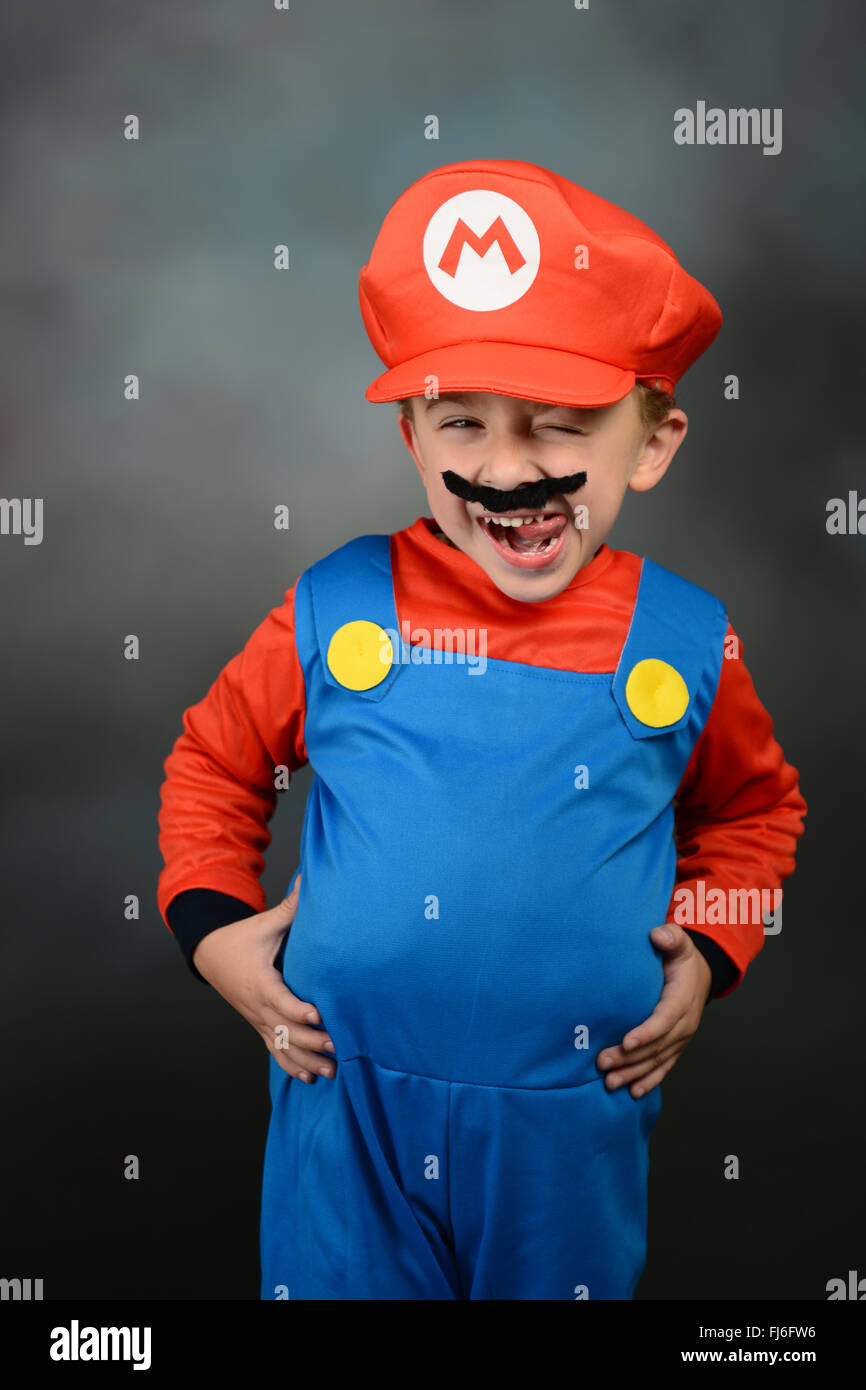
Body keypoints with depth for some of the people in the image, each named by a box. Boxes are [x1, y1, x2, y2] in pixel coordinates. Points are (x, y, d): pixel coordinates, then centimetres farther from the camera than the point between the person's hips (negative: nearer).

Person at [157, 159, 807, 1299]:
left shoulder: (685, 644, -6)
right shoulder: (336, 611, -8)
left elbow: (755, 809, 13)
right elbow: (213, 764, 8)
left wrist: (710, 952, 1)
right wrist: (209, 923, -3)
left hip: (575, 1119, 1)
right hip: (348, 1108, 0)